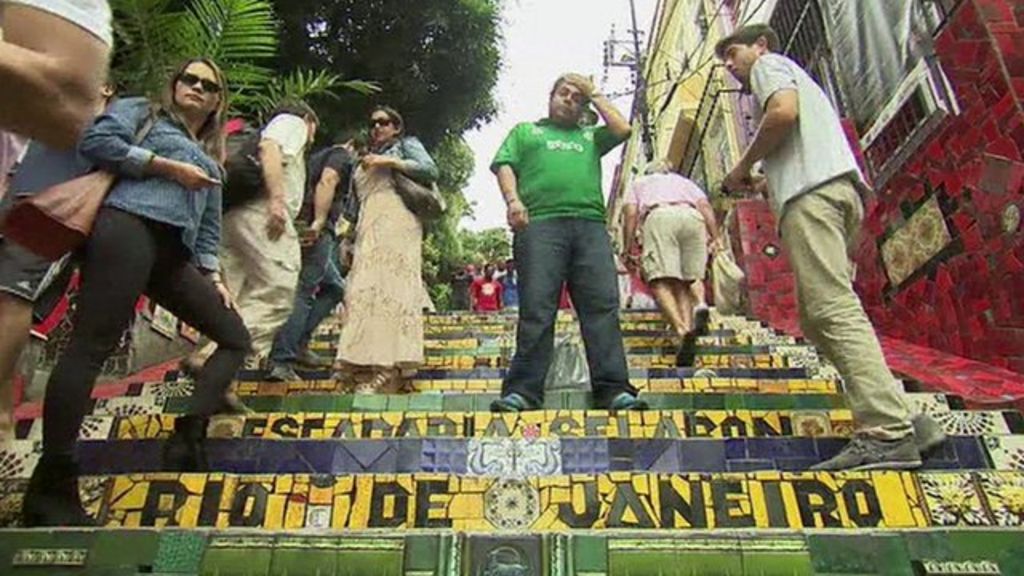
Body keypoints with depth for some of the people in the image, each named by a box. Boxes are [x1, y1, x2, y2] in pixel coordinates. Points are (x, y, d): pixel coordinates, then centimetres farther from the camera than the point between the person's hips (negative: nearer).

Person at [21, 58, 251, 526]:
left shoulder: (211, 160, 32)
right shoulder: (141, 111, 18)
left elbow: (209, 227, 25)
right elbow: (96, 142, -1)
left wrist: (214, 275, 10)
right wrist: (168, 167, -2)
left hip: (176, 254, 7)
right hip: (128, 226, -7)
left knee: (235, 337, 1)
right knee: (91, 345, -14)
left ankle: (187, 441, -2)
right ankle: (49, 484, -12)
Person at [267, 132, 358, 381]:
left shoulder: (318, 156, 30)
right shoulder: (342, 155, 3)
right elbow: (326, 183, -16)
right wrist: (318, 223, -24)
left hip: (302, 229, 9)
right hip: (316, 233, -9)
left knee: (335, 288, 16)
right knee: (303, 293, -13)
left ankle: (299, 344, 7)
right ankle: (281, 361, -18)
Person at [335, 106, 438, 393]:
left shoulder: (406, 144, 17)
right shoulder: (366, 159, 34)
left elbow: (431, 170, 0)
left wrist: (390, 162, -5)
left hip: (396, 221, -7)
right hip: (368, 229, 7)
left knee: (390, 287, -18)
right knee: (363, 291, -6)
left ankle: (385, 371, -26)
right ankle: (364, 368, -11)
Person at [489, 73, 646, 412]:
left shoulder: (590, 137, 34)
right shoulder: (525, 131, 29)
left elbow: (622, 129, 17)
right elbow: (504, 166, 13)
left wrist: (595, 97, 30)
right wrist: (513, 200, -7)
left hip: (590, 225, 3)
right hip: (540, 224, -2)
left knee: (602, 305, -10)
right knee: (536, 309, -12)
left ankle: (613, 389, -13)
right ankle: (523, 390, -14)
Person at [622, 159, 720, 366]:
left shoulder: (639, 183, 36)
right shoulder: (684, 181, 40)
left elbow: (630, 212, 17)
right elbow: (705, 206, 21)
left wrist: (628, 249, 13)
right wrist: (715, 238, 12)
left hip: (659, 217, -3)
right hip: (692, 217, 3)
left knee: (661, 281, -15)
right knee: (686, 280, 6)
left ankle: (683, 330, -38)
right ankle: (699, 305, -27)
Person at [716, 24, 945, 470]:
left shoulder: (770, 64, 14)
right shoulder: (795, 78, 39)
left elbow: (783, 112, -9)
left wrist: (743, 167, 1)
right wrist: (763, 184, 23)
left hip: (813, 190, -9)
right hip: (839, 191, 10)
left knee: (833, 309, -20)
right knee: (818, 318, 4)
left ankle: (886, 433, -27)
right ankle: (900, 421, -3)